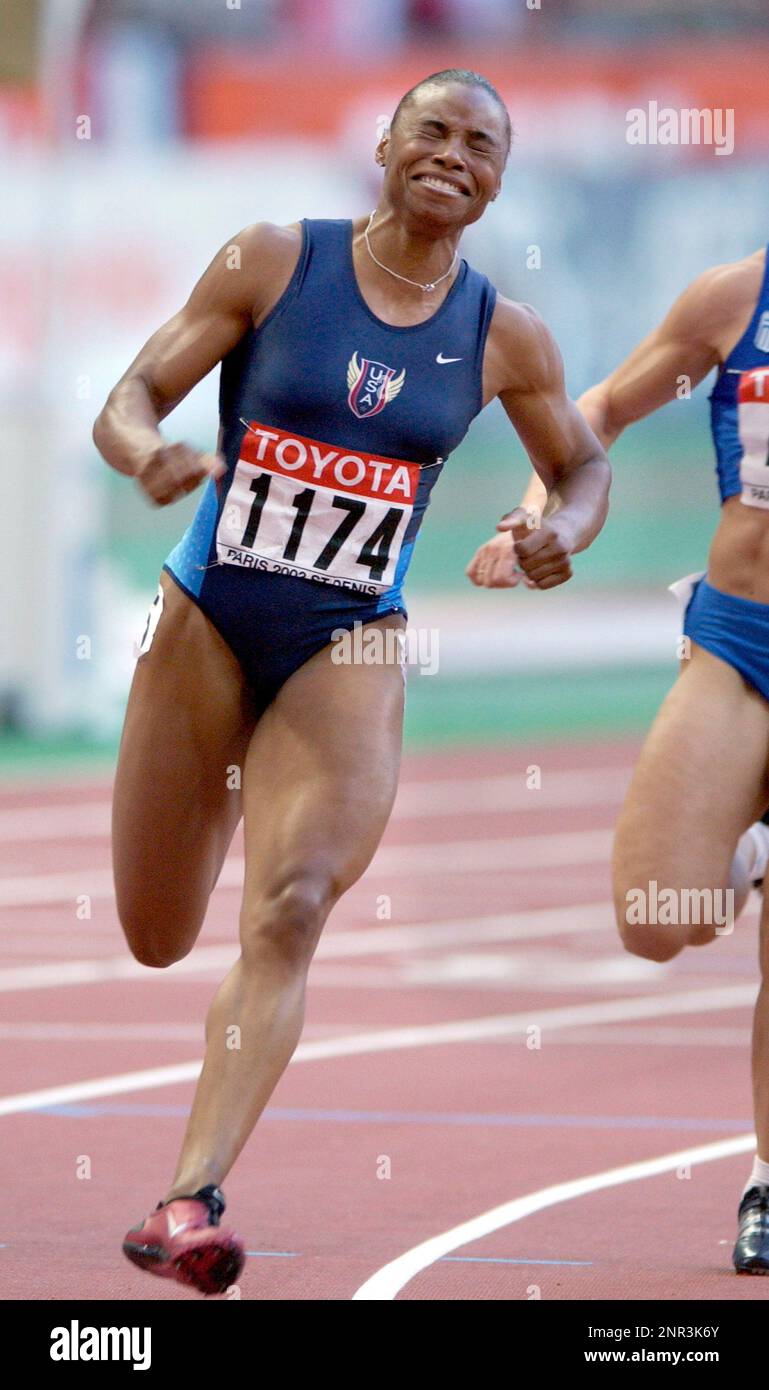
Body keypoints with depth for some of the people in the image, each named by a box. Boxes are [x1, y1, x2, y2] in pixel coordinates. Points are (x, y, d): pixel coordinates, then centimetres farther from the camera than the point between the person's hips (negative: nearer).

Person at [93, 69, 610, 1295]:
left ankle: (190, 1202, -27)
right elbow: (129, 399, -7)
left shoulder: (504, 338, 0)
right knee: (157, 940, 9)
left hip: (348, 650, 0)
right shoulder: (274, 265, -5)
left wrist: (564, 532, -8)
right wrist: (150, 454, -31)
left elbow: (583, 466, 15)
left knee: (289, 913, -21)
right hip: (207, 622, 0)